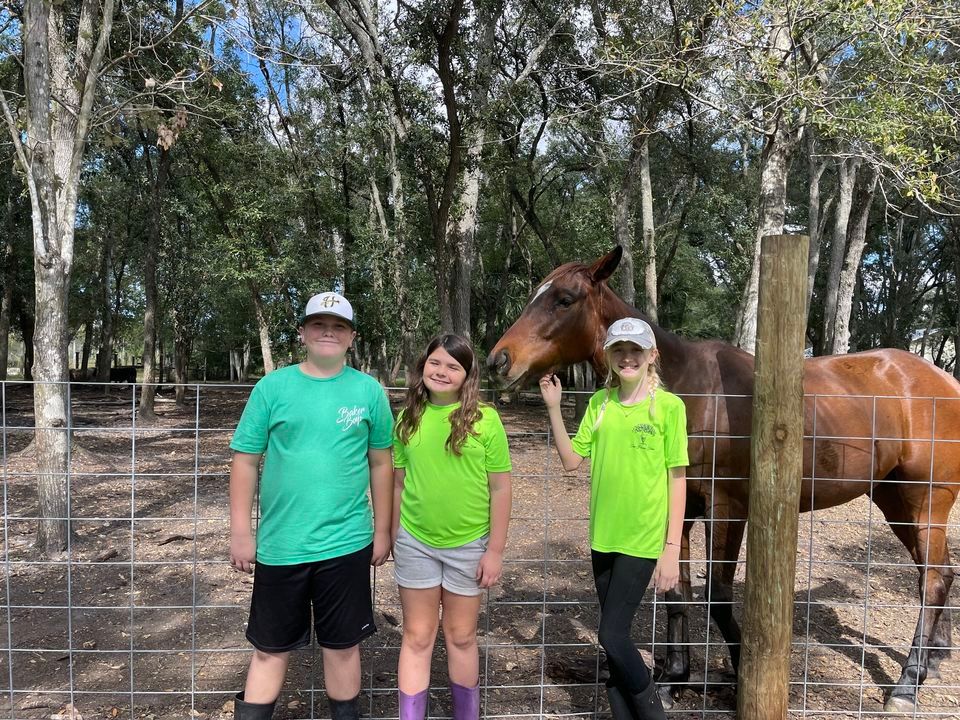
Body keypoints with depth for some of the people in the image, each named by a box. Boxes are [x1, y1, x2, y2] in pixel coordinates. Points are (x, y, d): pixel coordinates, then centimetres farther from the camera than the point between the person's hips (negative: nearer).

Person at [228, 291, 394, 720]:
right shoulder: (272, 387, -2)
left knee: (342, 645, 15)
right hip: (279, 544, 0)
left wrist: (382, 532, 5)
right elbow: (245, 461, 0)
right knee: (270, 649, 14)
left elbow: (381, 464, 4)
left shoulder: (369, 391, 0)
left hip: (347, 543, 0)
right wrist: (240, 533, -3)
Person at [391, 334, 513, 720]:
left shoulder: (484, 419, -10)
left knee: (461, 637, 14)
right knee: (417, 637, 11)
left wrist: (496, 550, -8)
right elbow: (399, 483, 7)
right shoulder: (408, 417, -1)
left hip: (469, 545, -2)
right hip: (415, 543, 2)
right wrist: (393, 537, 9)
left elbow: (500, 488, -7)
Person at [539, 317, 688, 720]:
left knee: (611, 635, -3)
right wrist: (553, 409, -6)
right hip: (603, 537, 5)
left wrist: (672, 550, -9)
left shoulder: (669, 406, -9)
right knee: (616, 639, 14)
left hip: (643, 539, -4)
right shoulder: (599, 403, 4)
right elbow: (571, 460, 4)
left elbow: (677, 480, -7)